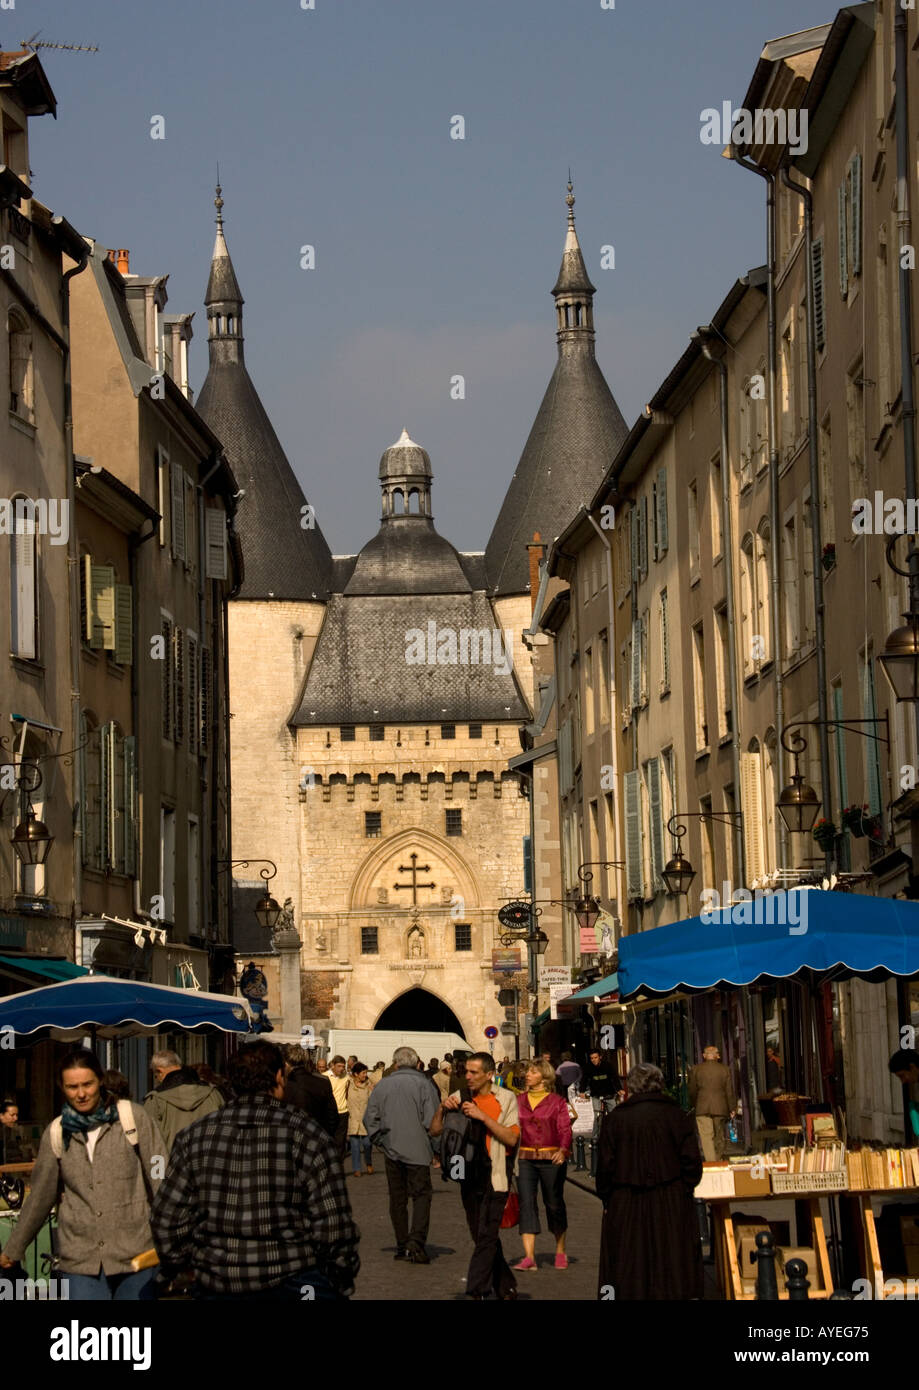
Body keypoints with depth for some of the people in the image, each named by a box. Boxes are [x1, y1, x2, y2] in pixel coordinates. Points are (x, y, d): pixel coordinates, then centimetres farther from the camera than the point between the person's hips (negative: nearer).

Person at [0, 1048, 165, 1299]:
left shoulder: (132, 1117, 0)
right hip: (81, 1262, 2)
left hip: (135, 1257, -2)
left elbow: (160, 1178, -1)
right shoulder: (56, 1133, 7)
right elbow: (40, 1196, 16)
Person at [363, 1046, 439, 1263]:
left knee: (397, 1199, 11)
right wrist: (434, 1147, 5)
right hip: (417, 1151, -3)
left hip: (392, 1150, 3)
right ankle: (416, 1241, -19)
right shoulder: (423, 1084, -5)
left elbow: (370, 1118, 6)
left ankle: (402, 1246, 12)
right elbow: (432, 1119, -8)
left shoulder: (383, 1085, 6)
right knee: (421, 1195, -2)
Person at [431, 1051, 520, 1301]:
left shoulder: (505, 1099, -1)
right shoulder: (460, 1098, 8)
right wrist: (442, 1110, -10)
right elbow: (435, 1131, 8)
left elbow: (512, 1138, -11)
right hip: (469, 1176, 5)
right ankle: (505, 1287, 22)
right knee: (481, 1236, 10)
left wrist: (483, 1117, -17)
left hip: (494, 1175, -5)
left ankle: (477, 1291, -13)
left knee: (486, 1236, -11)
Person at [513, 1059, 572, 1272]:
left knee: (554, 1204, 8)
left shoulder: (557, 1102, 0)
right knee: (526, 1203, -9)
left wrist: (563, 1151, -23)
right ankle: (529, 1257, -13)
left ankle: (560, 1252, 26)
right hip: (525, 1158, 2)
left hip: (552, 1159, -2)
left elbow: (565, 1130, -6)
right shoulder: (519, 1101, 9)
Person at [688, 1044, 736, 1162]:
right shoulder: (724, 1069, 2)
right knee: (719, 1136, 14)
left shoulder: (695, 1069, 1)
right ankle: (718, 1161, 22)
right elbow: (729, 1090, 4)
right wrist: (732, 1108, 11)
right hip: (720, 1108, 2)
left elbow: (692, 1090, 5)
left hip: (702, 1108, -2)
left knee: (706, 1137, -6)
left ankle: (711, 1162, -18)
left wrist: (693, 1106, 19)